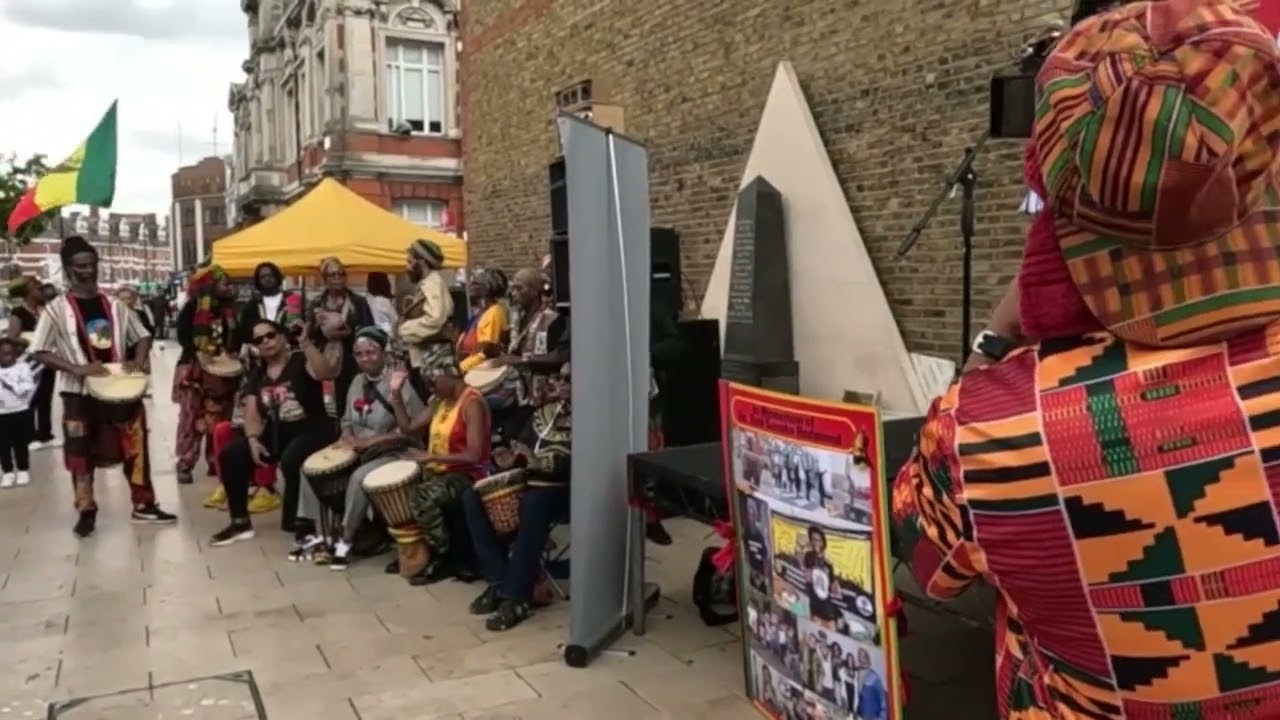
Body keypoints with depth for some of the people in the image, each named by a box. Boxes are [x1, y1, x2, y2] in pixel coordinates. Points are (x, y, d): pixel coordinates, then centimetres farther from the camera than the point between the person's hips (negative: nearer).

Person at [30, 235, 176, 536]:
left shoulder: (114, 305, 6)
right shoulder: (56, 309, -5)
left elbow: (142, 336, 11)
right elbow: (40, 352, -9)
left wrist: (139, 361, -9)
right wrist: (78, 369, -22)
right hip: (79, 393, -3)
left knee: (136, 444, 5)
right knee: (82, 452, 5)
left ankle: (144, 504, 16)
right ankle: (87, 511, 19)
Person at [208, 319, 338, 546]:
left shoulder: (301, 360, -9)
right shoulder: (257, 375, 10)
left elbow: (324, 373, -31)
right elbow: (252, 414, 4)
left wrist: (305, 342, -39)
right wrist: (253, 440, -14)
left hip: (313, 430, -7)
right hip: (277, 433, 7)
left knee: (291, 459, -36)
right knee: (230, 455, -7)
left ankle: (303, 526, -16)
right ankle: (240, 522, 8)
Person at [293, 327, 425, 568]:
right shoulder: (357, 382, 9)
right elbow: (348, 419, 21)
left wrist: (371, 441, -23)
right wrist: (347, 436, -4)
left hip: (390, 454, -8)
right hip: (357, 451, 8)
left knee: (359, 477, -33)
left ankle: (345, 540, -15)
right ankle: (319, 532, 5)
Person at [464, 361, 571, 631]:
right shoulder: (543, 411, 16)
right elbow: (525, 443, 21)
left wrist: (540, 462, -28)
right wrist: (513, 457, -2)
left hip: (563, 487, -8)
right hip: (530, 481, 8)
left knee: (533, 504, -40)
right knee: (473, 496, -11)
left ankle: (517, 596, -31)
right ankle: (499, 580, -11)